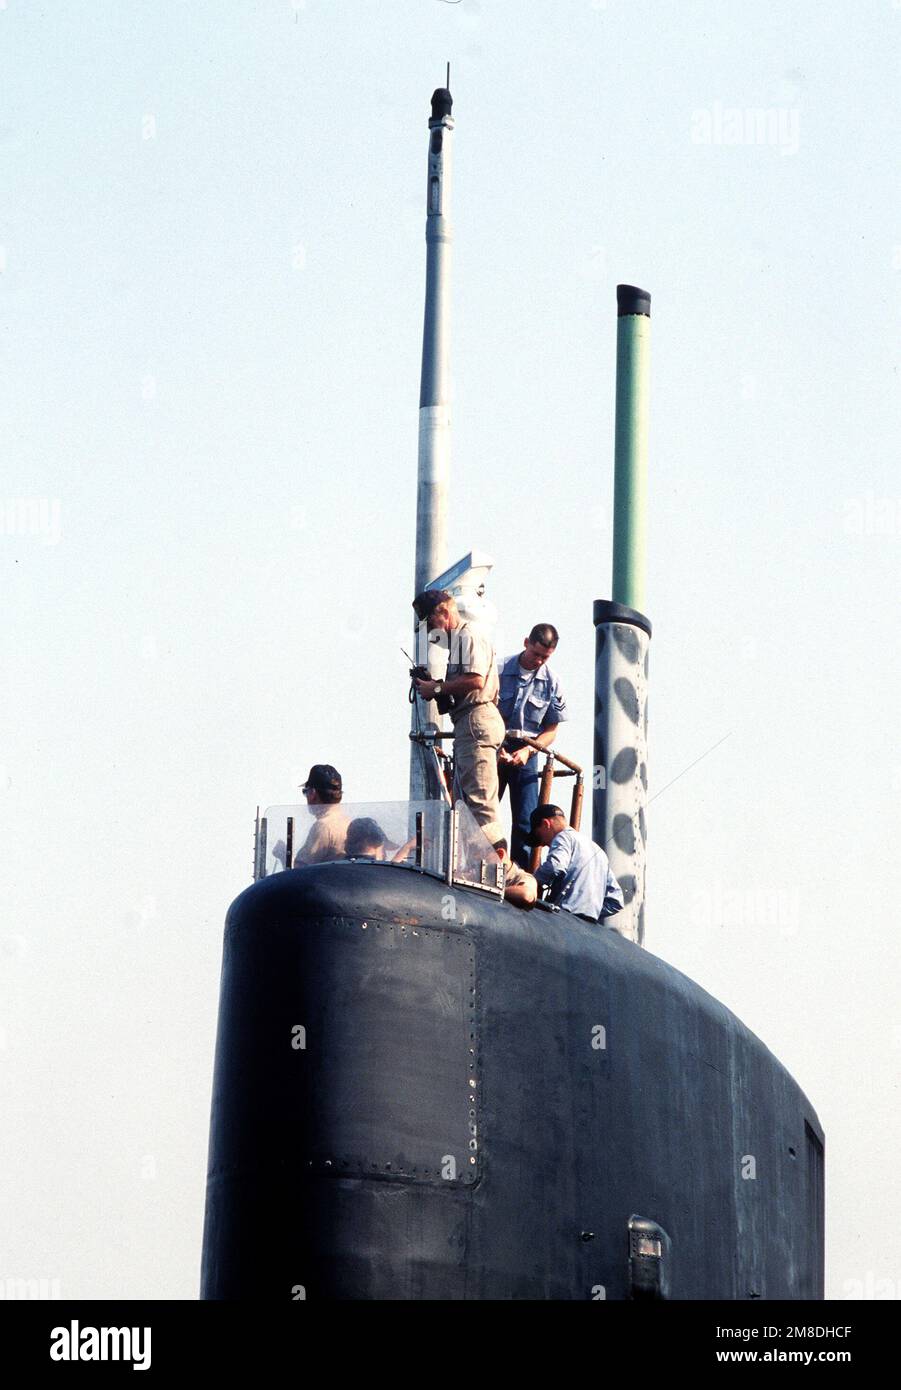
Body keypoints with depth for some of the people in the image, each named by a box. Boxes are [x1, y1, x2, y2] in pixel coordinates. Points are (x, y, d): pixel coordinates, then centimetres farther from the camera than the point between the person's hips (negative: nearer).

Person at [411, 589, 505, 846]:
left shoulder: (469, 635, -9)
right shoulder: (458, 637, 23)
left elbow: (476, 680, -21)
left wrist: (437, 688, -12)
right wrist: (435, 688, 8)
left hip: (476, 721, -11)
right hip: (468, 723, 11)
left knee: (480, 798, -15)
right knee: (463, 798, 13)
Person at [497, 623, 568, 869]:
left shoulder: (551, 683, 0)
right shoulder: (499, 670, -6)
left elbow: (550, 730, 5)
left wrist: (527, 750, -12)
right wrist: (495, 748, -16)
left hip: (525, 755, 1)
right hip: (494, 748, -1)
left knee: (525, 821, -4)